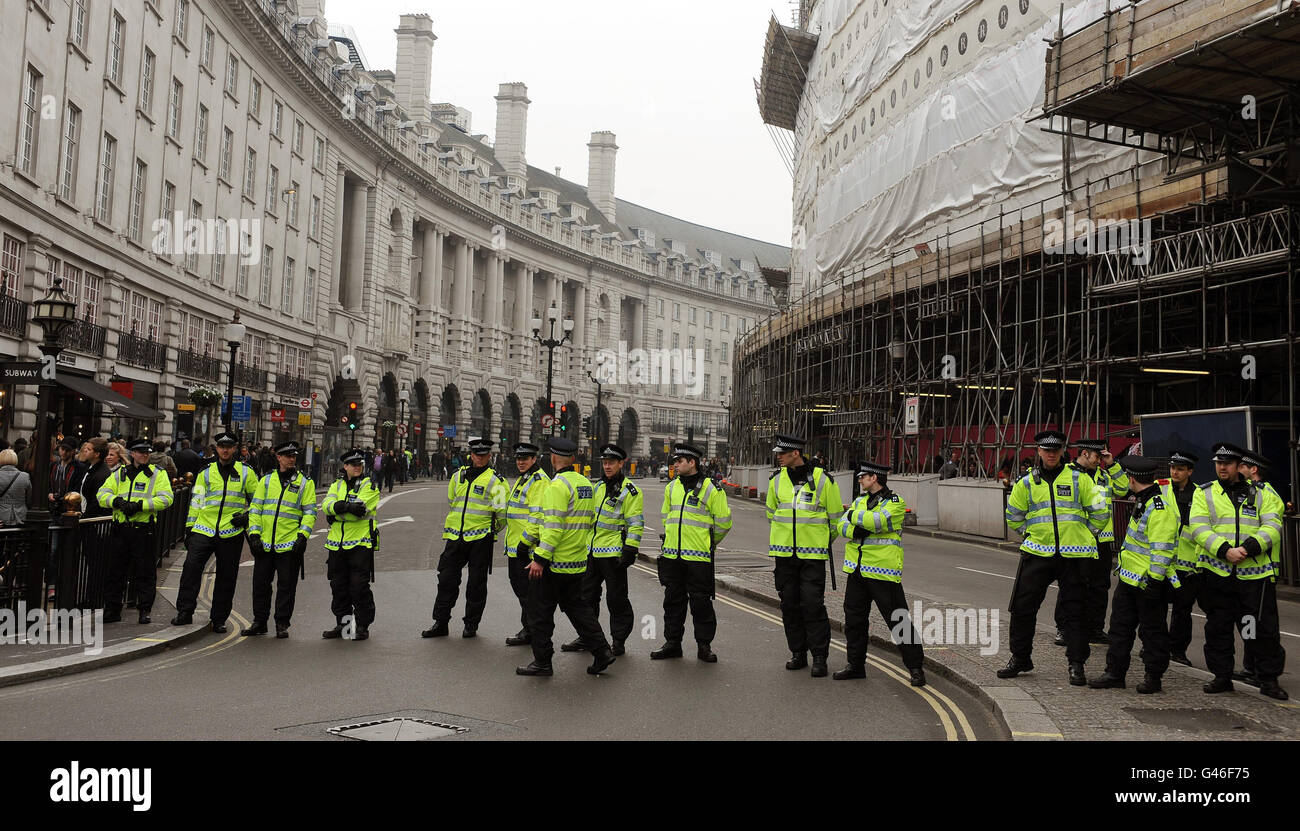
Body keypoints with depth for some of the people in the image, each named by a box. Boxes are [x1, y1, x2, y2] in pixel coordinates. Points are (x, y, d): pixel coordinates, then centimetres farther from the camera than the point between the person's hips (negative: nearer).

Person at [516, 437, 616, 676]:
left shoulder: (558, 485, -16)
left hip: (554, 562, -8)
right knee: (576, 605, 18)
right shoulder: (586, 484, 10)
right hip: (578, 562, 8)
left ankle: (542, 661, 9)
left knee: (540, 610, 4)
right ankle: (602, 651, 12)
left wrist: (540, 558, -21)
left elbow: (553, 525, -22)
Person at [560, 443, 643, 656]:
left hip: (614, 554, -8)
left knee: (616, 599, 1)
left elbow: (636, 523, -14)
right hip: (593, 551, 8)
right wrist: (584, 544, 22)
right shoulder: (599, 487, 15)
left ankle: (618, 641, 10)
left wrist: (630, 551, -20)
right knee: (587, 595, 12)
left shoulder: (630, 491, -10)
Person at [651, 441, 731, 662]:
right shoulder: (671, 488, 11)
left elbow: (723, 522, -1)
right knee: (673, 600, 10)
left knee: (701, 602, 0)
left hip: (698, 557, -5)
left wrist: (707, 543, 8)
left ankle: (704, 646, 11)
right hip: (671, 555, 5)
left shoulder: (711, 489, -6)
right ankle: (672, 643, 19)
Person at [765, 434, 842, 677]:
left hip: (813, 554, -4)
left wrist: (824, 543, 9)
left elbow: (836, 517, 3)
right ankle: (798, 654, 20)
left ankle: (820, 658, 2)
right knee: (789, 604, 8)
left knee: (813, 604, -7)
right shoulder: (777, 480, 5)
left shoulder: (822, 479, -7)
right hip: (784, 554, 4)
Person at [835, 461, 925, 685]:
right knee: (854, 620, 12)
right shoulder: (860, 501, 15)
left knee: (898, 621, -3)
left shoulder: (895, 503, -6)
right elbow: (842, 525, 5)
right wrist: (854, 530, -16)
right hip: (857, 571, 7)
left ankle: (915, 667, 7)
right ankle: (856, 664, 23)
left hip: (882, 572, -7)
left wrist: (853, 516, -10)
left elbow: (878, 521, -23)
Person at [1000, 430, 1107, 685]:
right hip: (1037, 554, 2)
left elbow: (1100, 512, 6)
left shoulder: (1079, 479, 2)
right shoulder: (1027, 483, 7)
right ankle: (1020, 658, 17)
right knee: (1022, 606, 2)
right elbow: (1013, 516, 20)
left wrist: (1083, 535, 9)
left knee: (1074, 610, 3)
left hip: (1073, 556, -2)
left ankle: (1076, 664, 13)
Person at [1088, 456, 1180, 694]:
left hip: (1149, 582, -10)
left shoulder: (1160, 509, -21)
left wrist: (1154, 581, -24)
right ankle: (1115, 673, 20)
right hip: (1129, 577, 10)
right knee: (1121, 625, 12)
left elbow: (1162, 550, -24)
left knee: (1152, 630, 5)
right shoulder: (1144, 500, 8)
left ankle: (1153, 677, 17)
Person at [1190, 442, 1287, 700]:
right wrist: (1225, 550, -18)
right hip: (1217, 572, 1)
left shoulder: (1262, 494, 7)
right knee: (1218, 628, 9)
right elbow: (1199, 528, -5)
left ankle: (1269, 679, 16)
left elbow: (1272, 527, -4)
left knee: (1264, 629, 3)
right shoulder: (1203, 493, 6)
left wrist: (1248, 548, -20)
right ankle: (1222, 676, 21)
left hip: (1255, 572, -1)